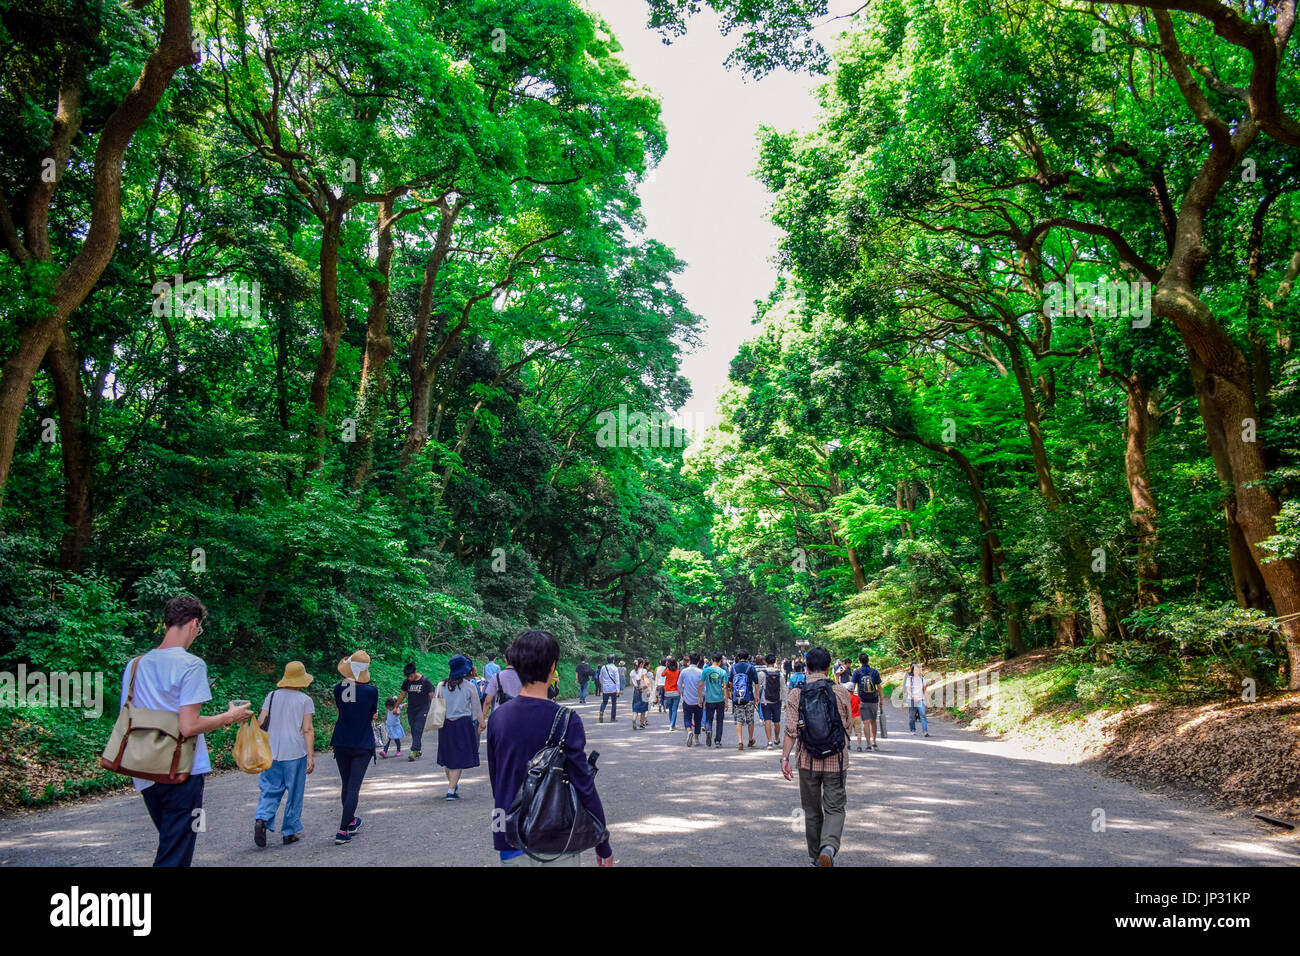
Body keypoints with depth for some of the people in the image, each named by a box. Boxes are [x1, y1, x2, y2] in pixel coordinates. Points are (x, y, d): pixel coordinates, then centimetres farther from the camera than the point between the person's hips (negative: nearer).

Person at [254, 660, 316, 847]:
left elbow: (260, 723, 3)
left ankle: (261, 819, -15)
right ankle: (289, 832, 13)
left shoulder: (272, 696, 6)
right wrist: (311, 756, -7)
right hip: (296, 754, -3)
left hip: (272, 753, 3)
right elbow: (307, 730, -8)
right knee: (294, 793, 8)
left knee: (270, 790, 10)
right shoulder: (305, 700, -4)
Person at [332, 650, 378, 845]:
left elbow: (340, 709, 8)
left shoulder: (338, 688, -6)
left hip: (341, 743, 4)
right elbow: (373, 714, -2)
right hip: (362, 745, -4)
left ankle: (351, 821, 36)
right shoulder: (371, 690, -15)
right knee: (354, 787, -1)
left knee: (346, 785, 19)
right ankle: (342, 831, -7)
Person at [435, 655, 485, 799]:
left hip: (445, 724, 4)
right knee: (459, 757, 1)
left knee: (448, 755, 17)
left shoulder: (441, 686, 1)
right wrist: (481, 722, 12)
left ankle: (453, 784, 35)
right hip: (463, 723, -4)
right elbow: (476, 708, 1)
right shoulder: (469, 686, -6)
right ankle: (451, 790, -5)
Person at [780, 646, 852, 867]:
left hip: (808, 761, 1)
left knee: (812, 811, 15)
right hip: (836, 760, -1)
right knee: (834, 809, 5)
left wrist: (784, 758, -8)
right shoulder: (840, 691, -5)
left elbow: (791, 730, -11)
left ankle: (816, 856, 25)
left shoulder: (796, 694, -5)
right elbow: (847, 722, 8)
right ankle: (829, 847, -20)